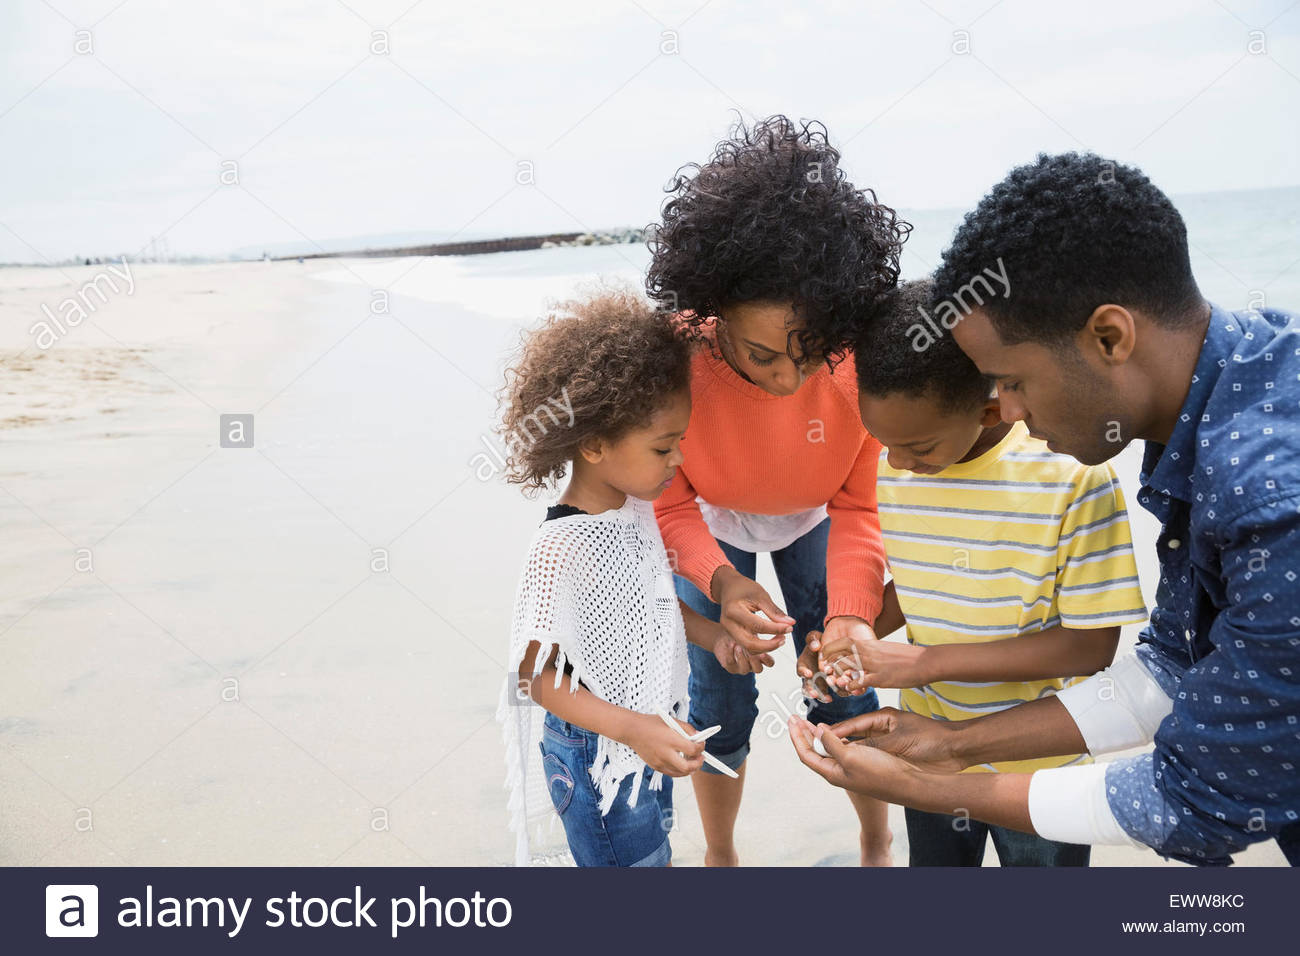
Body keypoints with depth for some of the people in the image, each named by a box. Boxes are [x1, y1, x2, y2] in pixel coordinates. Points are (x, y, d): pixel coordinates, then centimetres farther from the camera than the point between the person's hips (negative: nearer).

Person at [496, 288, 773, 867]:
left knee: (654, 852, 26)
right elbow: (537, 674, -24)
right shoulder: (561, 548, -29)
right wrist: (630, 729, -31)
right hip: (597, 757, -8)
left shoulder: (636, 508, -3)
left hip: (649, 736, 8)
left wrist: (714, 638, -1)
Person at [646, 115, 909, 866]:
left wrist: (850, 616, -37)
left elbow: (857, 507, -20)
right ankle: (720, 857, 34)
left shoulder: (861, 362, -33)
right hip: (713, 523, -1)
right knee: (721, 704, 5)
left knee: (845, 699, 6)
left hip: (811, 520, 1)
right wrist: (719, 582, -41)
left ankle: (877, 846, 36)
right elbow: (671, 505, -22)